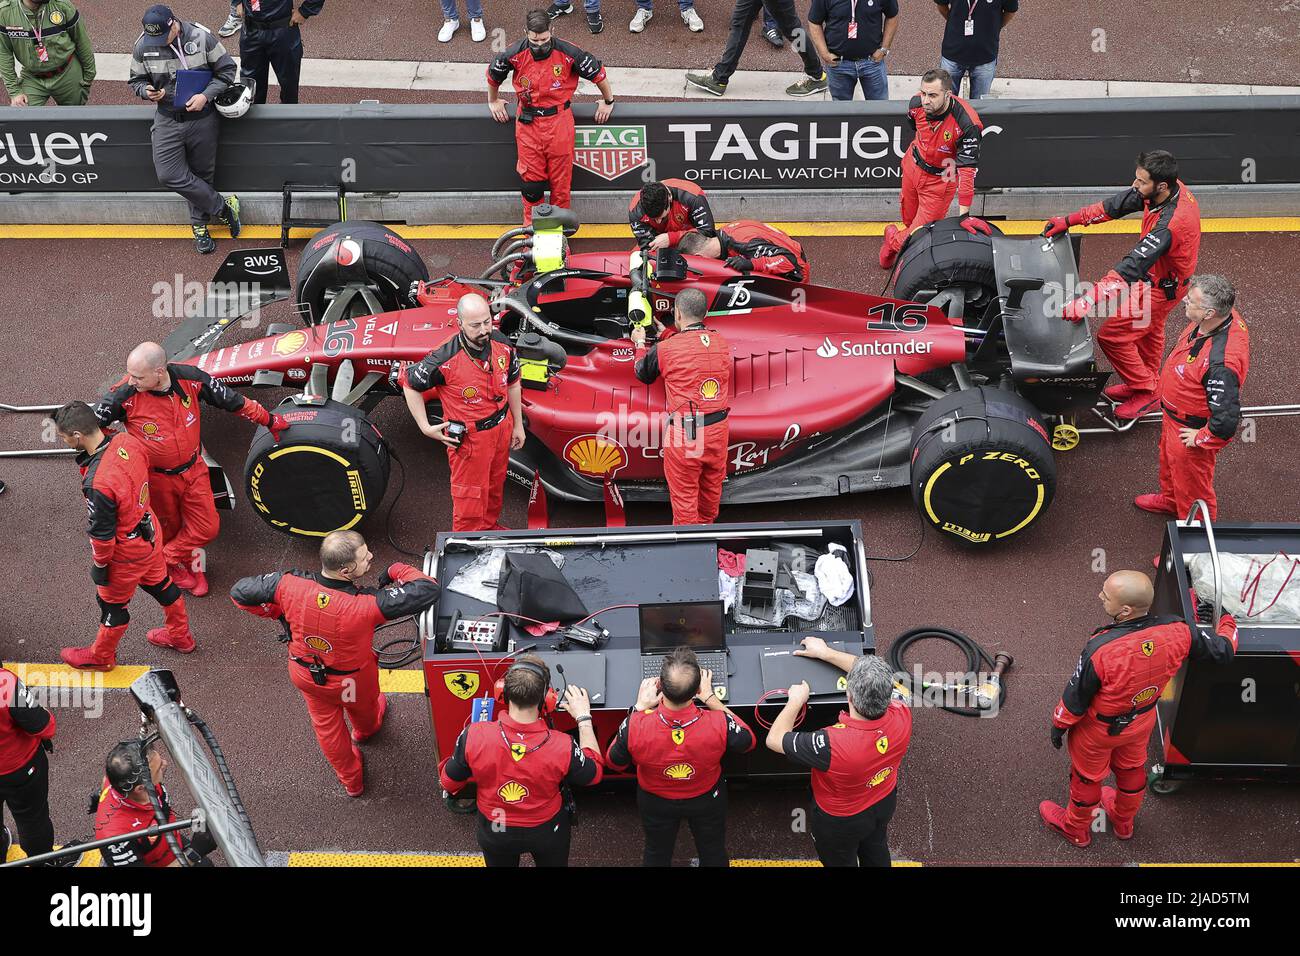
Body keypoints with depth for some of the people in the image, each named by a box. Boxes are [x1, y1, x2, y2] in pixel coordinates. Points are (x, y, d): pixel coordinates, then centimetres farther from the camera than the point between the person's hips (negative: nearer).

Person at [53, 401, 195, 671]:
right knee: (160, 584, 29)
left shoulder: (97, 483, -39)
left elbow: (102, 533, -26)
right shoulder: (128, 441, -18)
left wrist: (99, 565, -8)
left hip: (126, 553, -7)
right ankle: (180, 636, 52)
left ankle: (101, 657, 43)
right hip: (151, 532, 7)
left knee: (112, 603, 19)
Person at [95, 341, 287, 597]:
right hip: (156, 478, -2)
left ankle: (166, 558, 32)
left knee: (206, 527, 8)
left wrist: (268, 420, 4)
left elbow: (232, 400, -7)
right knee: (170, 528, 18)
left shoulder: (189, 377, -23)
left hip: (193, 469, 3)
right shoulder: (124, 396, -30)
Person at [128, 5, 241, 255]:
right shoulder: (143, 46, -7)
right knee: (168, 174, -10)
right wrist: (147, 91, -16)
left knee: (201, 174, 9)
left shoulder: (201, 37, -14)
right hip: (167, 120, 2)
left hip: (202, 119, -2)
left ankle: (200, 224, 31)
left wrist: (205, 95, -17)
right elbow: (136, 80, 8)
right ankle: (223, 206, 4)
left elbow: (227, 69, -4)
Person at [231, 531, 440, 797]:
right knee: (364, 707, 36)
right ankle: (365, 731, 72)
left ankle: (351, 781, 56)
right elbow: (427, 591, -42)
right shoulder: (365, 606, -44)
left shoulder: (291, 586, -36)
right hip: (353, 680, -2)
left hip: (305, 673, 2)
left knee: (326, 725, 31)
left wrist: (279, 612, -5)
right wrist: (396, 571, -23)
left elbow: (240, 592, -20)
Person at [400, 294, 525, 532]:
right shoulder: (444, 360, -30)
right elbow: (409, 383, -15)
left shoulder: (502, 345, -12)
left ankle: (490, 526, 53)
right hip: (468, 438, -6)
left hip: (501, 428, 6)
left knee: (495, 485, 28)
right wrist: (426, 428, -14)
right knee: (470, 495, 10)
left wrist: (518, 424, 13)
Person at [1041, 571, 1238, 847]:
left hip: (1098, 730, -4)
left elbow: (1076, 697, -25)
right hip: (1142, 721, 4)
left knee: (1087, 776, 25)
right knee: (1131, 768, 33)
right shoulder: (1175, 633, -31)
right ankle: (1123, 820, 61)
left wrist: (1059, 724, -4)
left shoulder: (1100, 651, -43)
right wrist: (1228, 624, 9)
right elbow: (1222, 650, -14)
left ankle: (1075, 828, 53)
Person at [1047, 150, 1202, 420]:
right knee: (1148, 329, 28)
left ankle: (1144, 391, 17)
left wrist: (1087, 302, -48)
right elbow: (1116, 205, -3)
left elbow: (1131, 268, -45)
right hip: (1157, 273, 9)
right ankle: (1148, 383, 50)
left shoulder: (1170, 223, -41)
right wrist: (1069, 220, -3)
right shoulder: (1170, 187, -15)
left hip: (1161, 287, -9)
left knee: (1111, 335, -2)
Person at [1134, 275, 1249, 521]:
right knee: (1169, 460, 35)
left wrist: (1201, 438, -20)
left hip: (1191, 430, -9)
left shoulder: (1220, 364, -45)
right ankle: (1170, 499, 63)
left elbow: (1226, 420, -40)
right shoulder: (1222, 317, -18)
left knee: (1192, 486, 18)